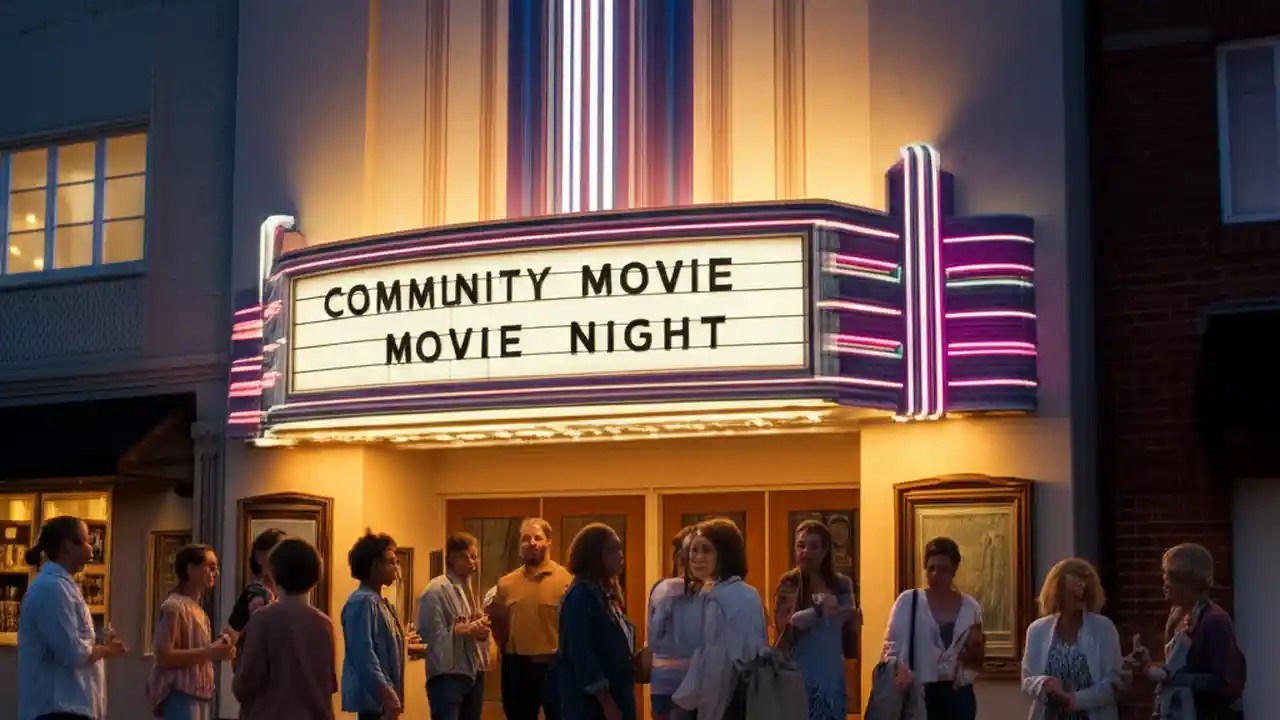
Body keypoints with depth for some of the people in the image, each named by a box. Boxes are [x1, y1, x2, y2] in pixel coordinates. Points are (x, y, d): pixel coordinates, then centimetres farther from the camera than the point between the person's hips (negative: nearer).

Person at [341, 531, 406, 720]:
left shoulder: (379, 602, 15)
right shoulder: (361, 602, -15)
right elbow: (364, 655, -22)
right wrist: (386, 694, -25)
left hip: (382, 695, 10)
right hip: (374, 696, -10)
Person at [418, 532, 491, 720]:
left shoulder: (470, 588, 16)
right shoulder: (437, 589, -11)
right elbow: (431, 633, -20)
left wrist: (481, 628, 0)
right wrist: (468, 630, -18)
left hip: (474, 671, 9)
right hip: (448, 674, -9)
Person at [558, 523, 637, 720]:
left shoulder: (606, 592, 14)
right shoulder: (581, 595, -14)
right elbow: (582, 654, -20)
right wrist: (607, 703, -21)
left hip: (614, 698, 9)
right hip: (590, 704, -9)